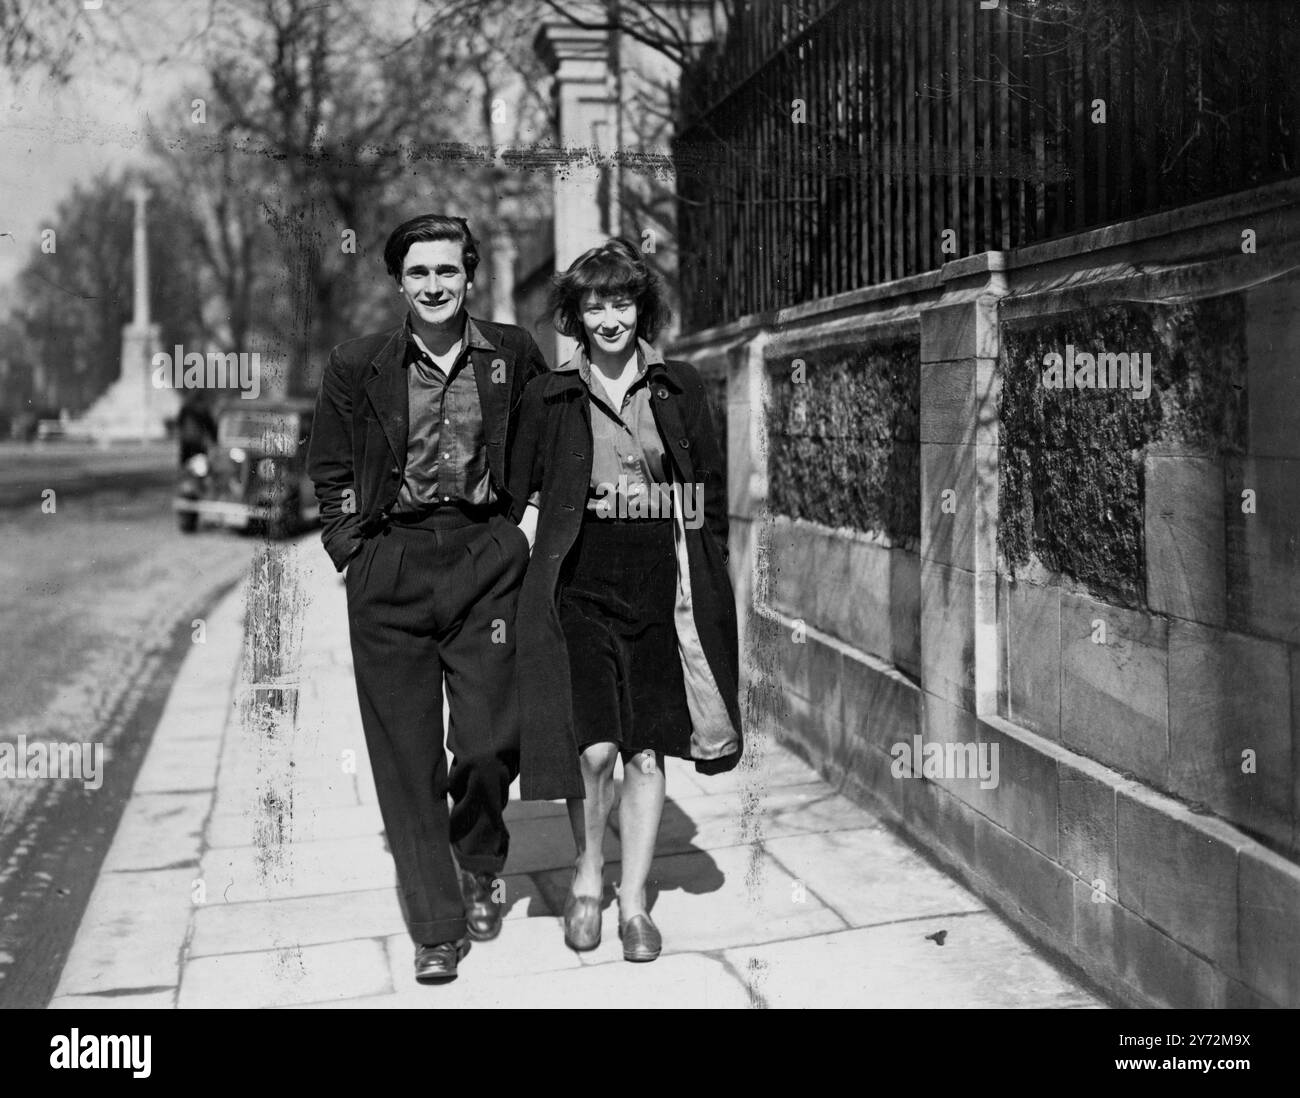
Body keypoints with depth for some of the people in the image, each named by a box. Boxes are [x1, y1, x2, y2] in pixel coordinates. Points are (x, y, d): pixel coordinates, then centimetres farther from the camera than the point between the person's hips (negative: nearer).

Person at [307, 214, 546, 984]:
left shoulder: (513, 355, 5)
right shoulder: (357, 367, 5)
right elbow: (330, 473, 12)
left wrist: (530, 519, 3)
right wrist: (354, 551, 2)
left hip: (487, 559, 0)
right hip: (389, 573, 1)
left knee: (489, 740, -1)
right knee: (407, 754, 2)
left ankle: (481, 866, 32)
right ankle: (437, 929, 15)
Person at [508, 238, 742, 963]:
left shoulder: (681, 388, 6)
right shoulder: (548, 397, 4)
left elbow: (712, 495, 10)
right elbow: (513, 493, 9)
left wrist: (710, 588, 6)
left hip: (663, 594, 1)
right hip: (580, 593, -1)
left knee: (647, 753, 6)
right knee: (594, 747, -11)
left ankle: (634, 902, 21)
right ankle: (588, 875, 17)